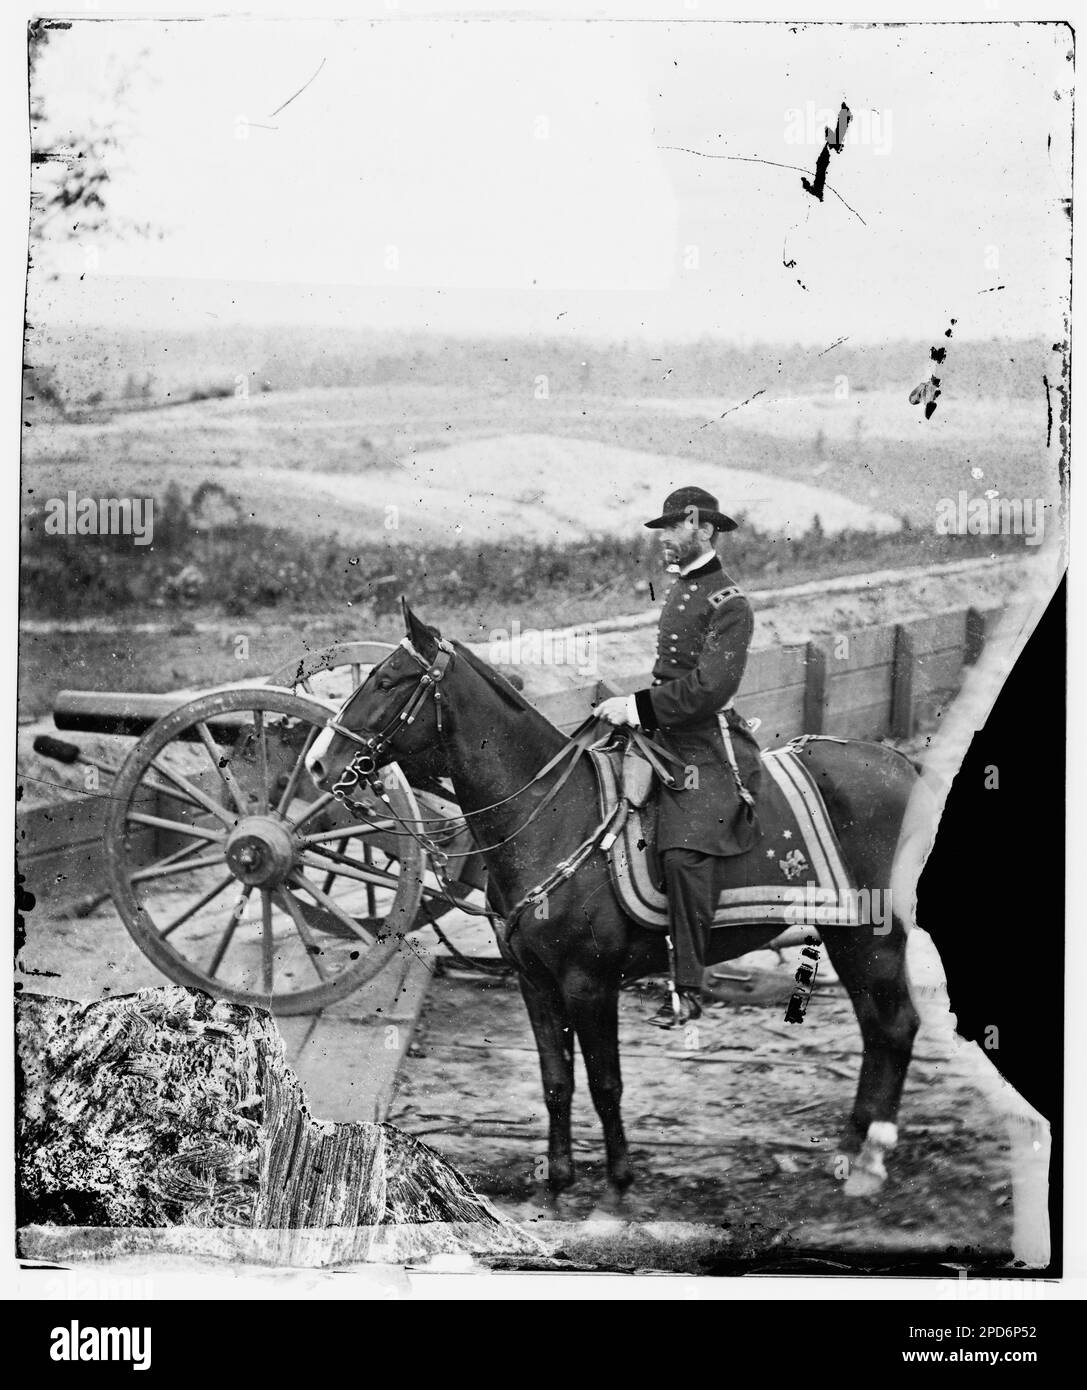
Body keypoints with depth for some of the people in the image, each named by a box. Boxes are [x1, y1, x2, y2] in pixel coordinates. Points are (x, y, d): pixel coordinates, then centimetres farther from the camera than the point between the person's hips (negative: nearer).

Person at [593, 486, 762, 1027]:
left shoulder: (727, 604, -11)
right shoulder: (678, 591, 17)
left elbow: (710, 686, -22)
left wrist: (640, 707, -22)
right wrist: (632, 706, 14)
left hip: (709, 745, -10)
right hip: (666, 738, 10)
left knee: (685, 853, -24)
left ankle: (687, 989, -20)